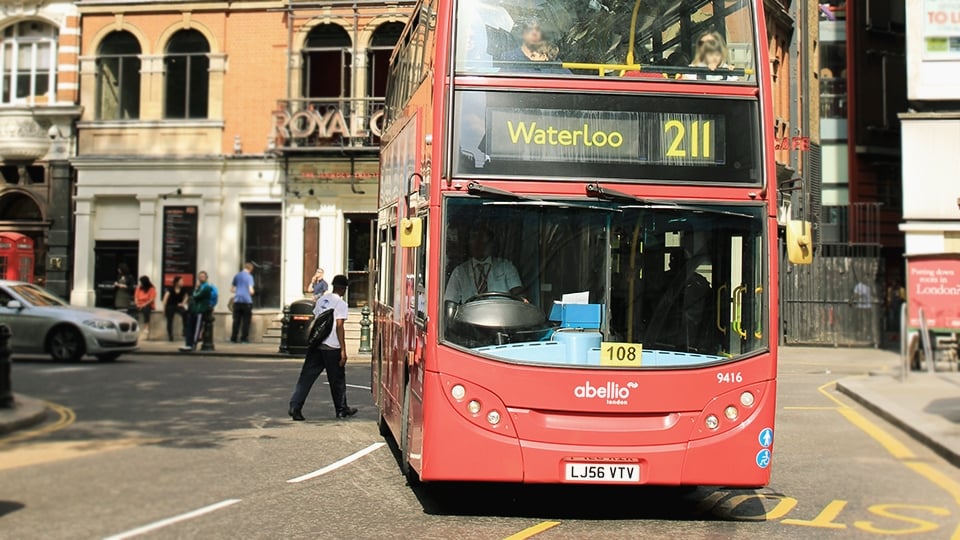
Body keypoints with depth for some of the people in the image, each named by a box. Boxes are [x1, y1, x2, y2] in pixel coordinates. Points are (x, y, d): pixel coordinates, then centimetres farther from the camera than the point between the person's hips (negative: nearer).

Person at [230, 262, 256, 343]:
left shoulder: (237, 275, 10)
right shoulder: (249, 276, -5)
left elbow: (231, 289, 15)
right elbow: (251, 290, -11)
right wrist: (252, 292, 12)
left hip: (237, 301, 4)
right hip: (247, 301, -4)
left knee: (236, 320, 8)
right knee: (246, 321, 3)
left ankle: (233, 338, 7)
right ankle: (244, 338, 2)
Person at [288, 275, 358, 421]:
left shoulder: (322, 299, 12)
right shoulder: (341, 304, -8)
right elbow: (339, 327, -14)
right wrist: (343, 350, -13)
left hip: (316, 344, 6)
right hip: (332, 347, -6)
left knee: (307, 376, 3)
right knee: (337, 380, 9)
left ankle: (295, 407, -7)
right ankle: (342, 410, 21)